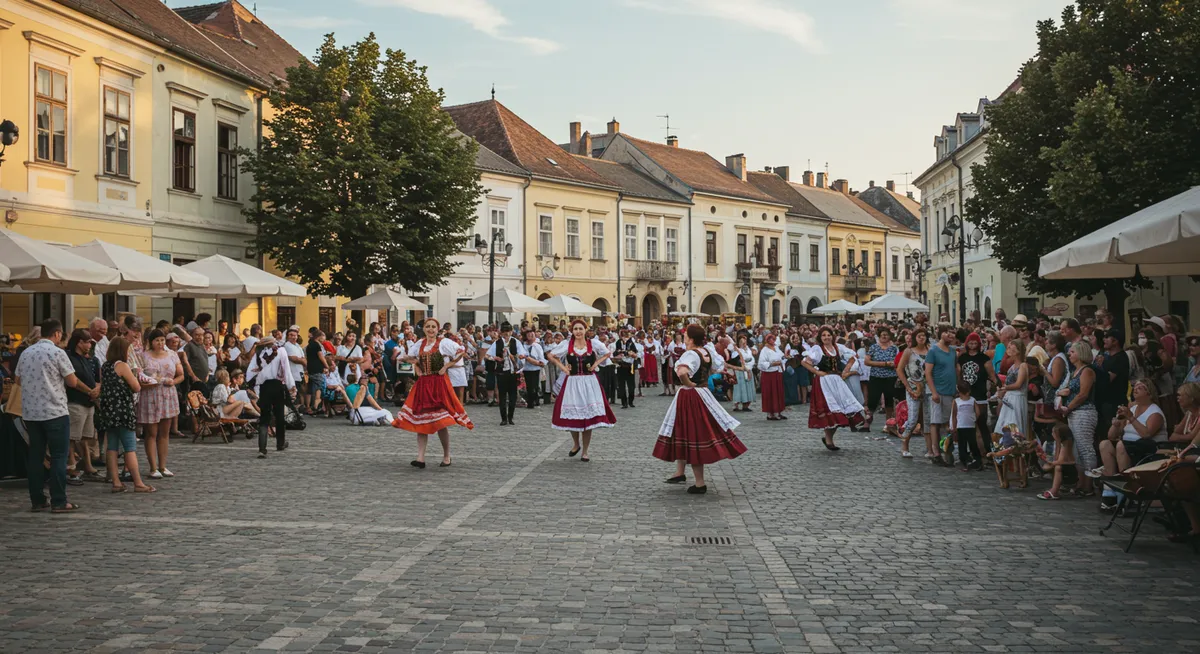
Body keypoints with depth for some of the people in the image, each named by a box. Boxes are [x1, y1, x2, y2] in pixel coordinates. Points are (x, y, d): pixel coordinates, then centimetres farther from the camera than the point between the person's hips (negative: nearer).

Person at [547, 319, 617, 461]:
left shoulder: (593, 344, 0)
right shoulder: (566, 344, 0)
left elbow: (608, 353, 14)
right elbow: (551, 356, 10)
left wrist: (596, 363, 3)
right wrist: (562, 367, 1)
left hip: (589, 383, 0)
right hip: (572, 383, 0)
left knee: (589, 417, -1)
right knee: (572, 416, 5)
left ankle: (585, 452, 9)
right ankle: (576, 444, 31)